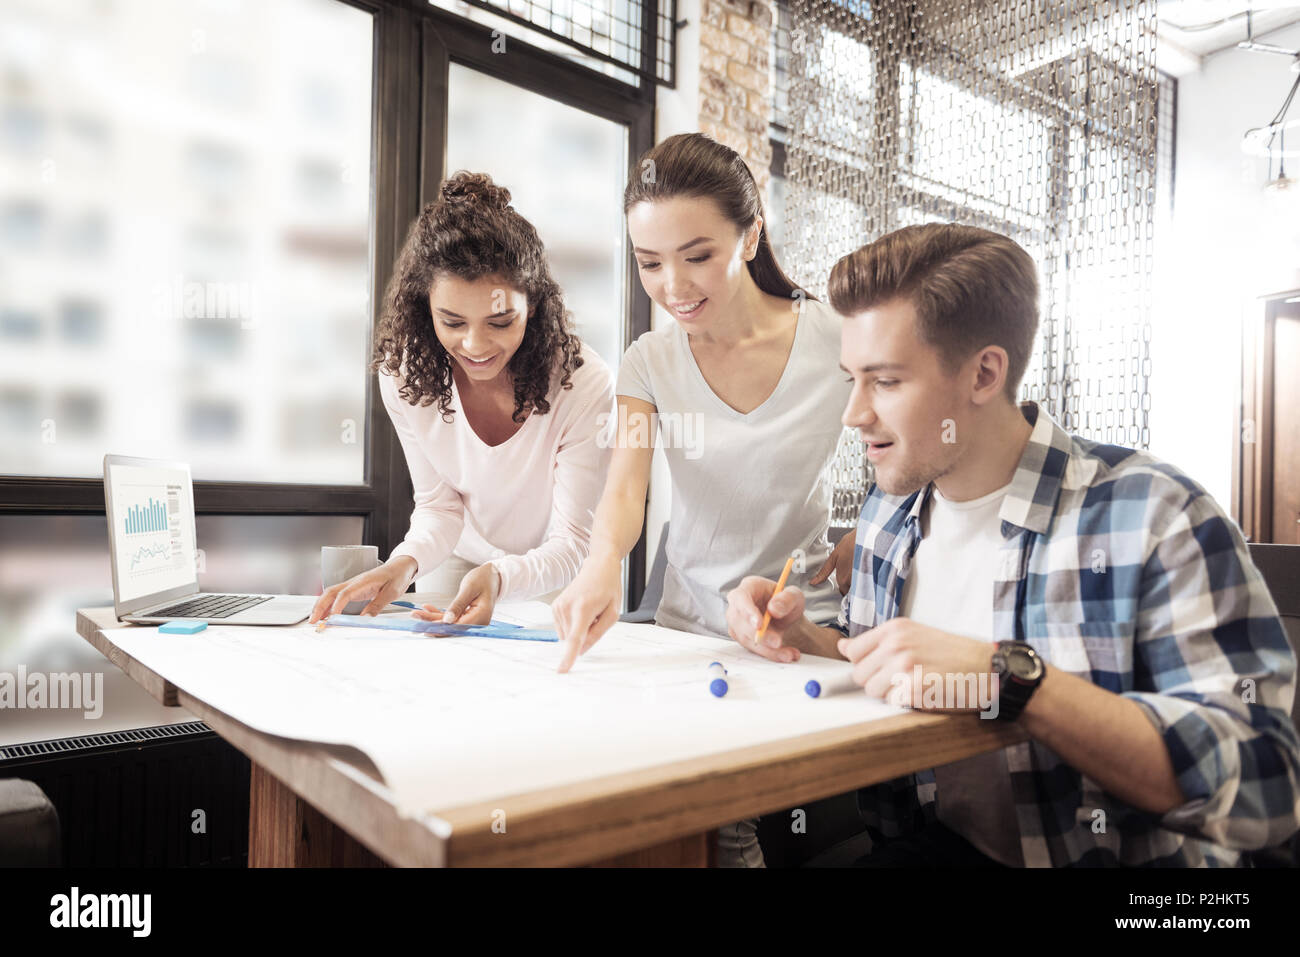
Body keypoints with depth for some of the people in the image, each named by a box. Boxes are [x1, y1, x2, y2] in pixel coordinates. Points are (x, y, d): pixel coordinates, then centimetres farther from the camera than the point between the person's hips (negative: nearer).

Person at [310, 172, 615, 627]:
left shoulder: (586, 386, -27)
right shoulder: (405, 375, -17)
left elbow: (570, 545, -24)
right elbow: (439, 504, -7)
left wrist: (499, 576, -45)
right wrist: (404, 563, -29)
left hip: (551, 584, -1)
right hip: (454, 571, 2)